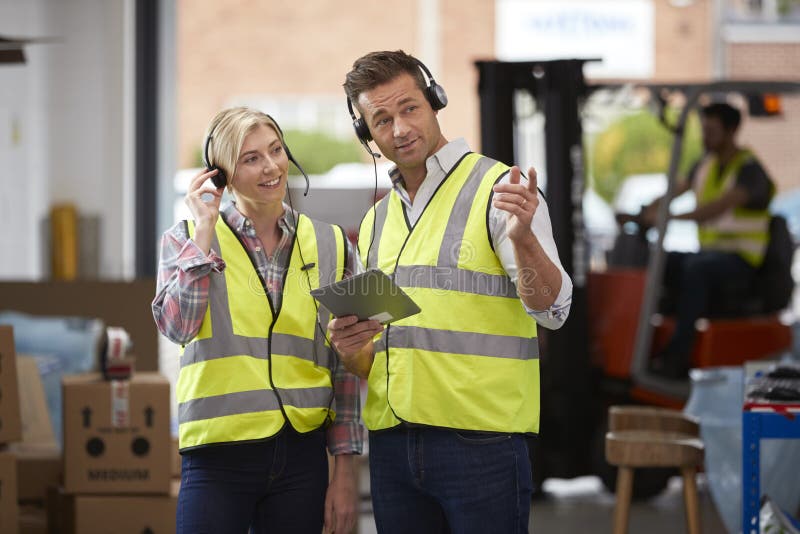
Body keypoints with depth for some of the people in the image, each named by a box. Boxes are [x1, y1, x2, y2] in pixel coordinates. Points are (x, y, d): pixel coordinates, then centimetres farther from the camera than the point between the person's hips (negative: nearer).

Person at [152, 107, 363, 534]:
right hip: (219, 454, -2)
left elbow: (344, 366, 9)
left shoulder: (329, 246, 8)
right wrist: (204, 231, -11)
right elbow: (176, 325, -14)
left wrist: (345, 471, 6)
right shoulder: (187, 239, 3)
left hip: (302, 456, 2)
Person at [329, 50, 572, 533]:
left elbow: (552, 309, -14)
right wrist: (351, 351, 0)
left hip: (480, 443, -6)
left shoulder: (497, 189, -3)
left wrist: (522, 237, -32)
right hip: (392, 447, 6)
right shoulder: (377, 220, 16)